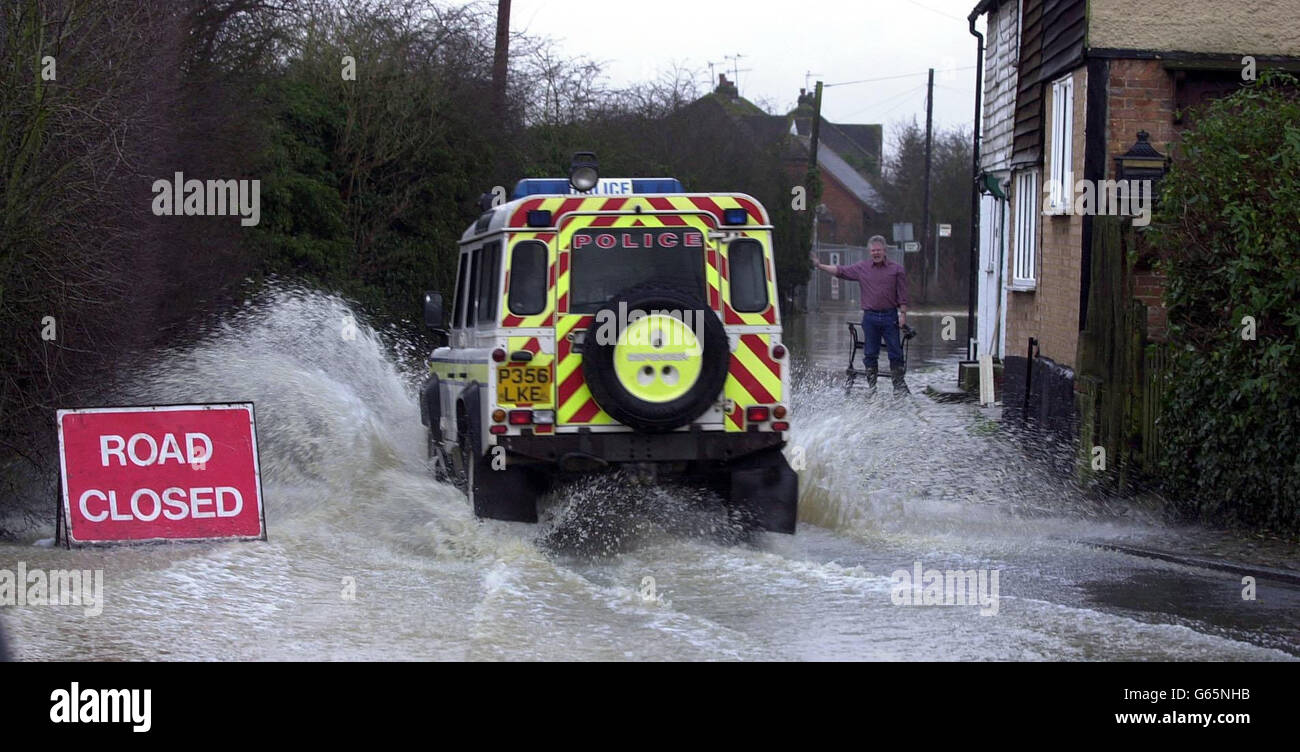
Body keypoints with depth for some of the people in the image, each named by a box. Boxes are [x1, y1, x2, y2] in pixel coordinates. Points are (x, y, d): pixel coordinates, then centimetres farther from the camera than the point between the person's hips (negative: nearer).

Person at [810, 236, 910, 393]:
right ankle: (871, 385, 12)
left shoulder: (896, 269, 3)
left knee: (895, 352, -2)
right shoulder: (861, 268, 8)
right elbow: (840, 271, 11)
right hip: (870, 316, 2)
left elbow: (902, 295, 3)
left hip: (890, 316, -2)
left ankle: (899, 384, 4)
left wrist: (902, 314, -4)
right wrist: (820, 265, 6)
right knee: (870, 353, 5)